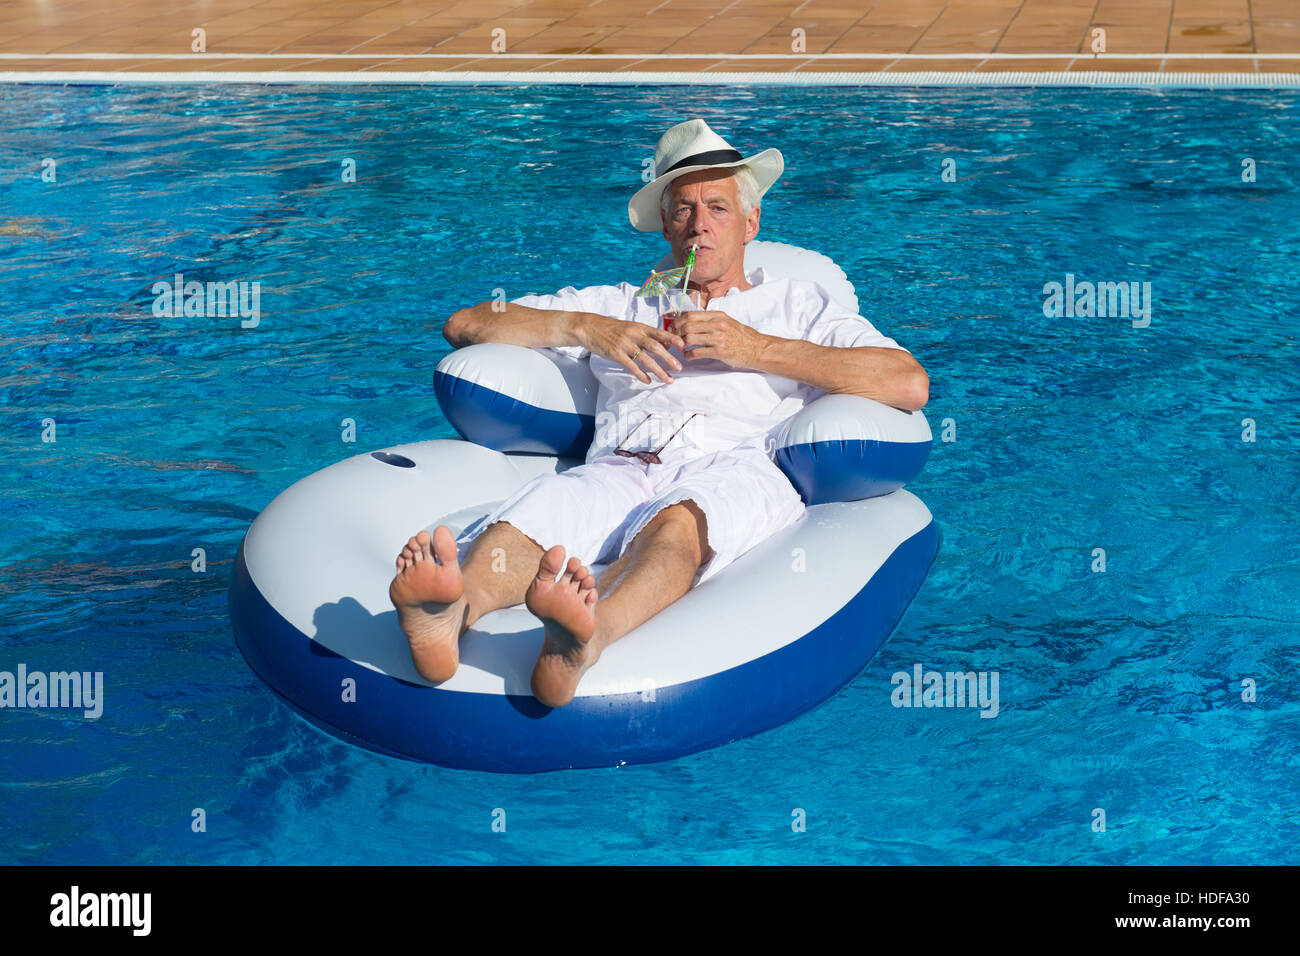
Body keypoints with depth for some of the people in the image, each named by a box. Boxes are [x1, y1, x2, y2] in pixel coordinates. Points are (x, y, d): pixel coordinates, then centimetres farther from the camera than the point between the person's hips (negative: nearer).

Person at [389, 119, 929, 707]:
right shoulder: (619, 306, 35)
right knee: (536, 511, -34)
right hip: (619, 466, 2)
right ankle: (454, 609, -65)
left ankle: (583, 638, -69)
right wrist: (584, 328, 10)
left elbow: (911, 384, 9)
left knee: (677, 522, -40)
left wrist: (761, 349, 3)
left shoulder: (799, 306, 29)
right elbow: (466, 325, 27)